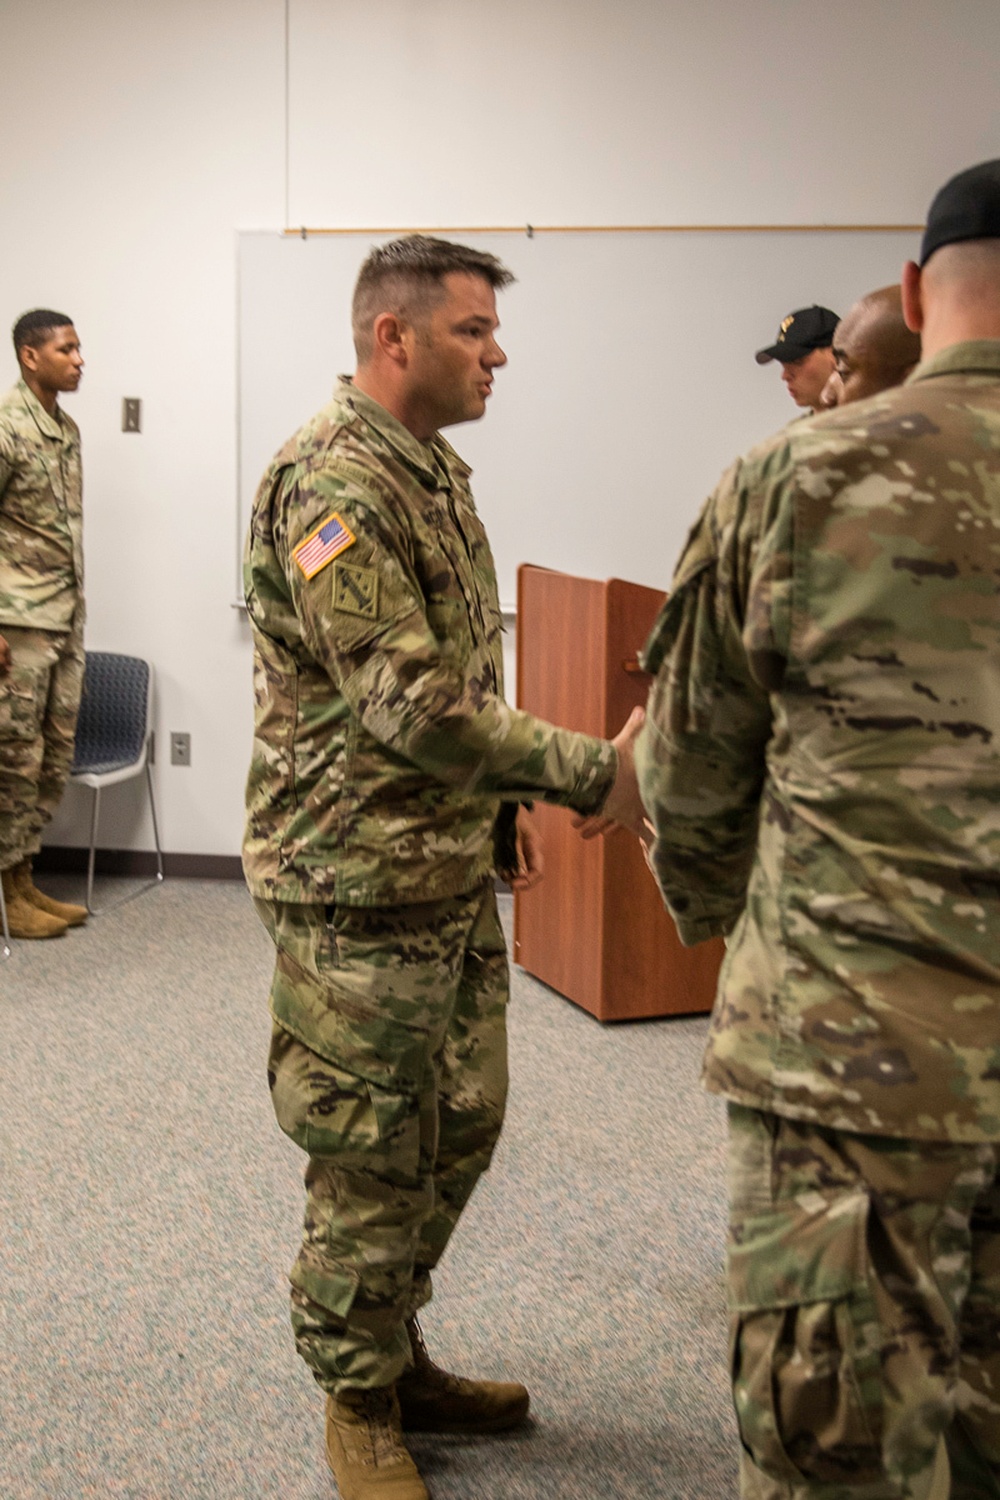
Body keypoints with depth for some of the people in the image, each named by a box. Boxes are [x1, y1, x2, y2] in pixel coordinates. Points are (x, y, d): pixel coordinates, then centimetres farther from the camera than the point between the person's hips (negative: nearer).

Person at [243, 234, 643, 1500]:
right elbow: (407, 699, -26)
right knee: (369, 1157, 4)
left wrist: (502, 803, 17)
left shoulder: (432, 468, 13)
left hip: (453, 869, 10)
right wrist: (588, 772, -26)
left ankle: (395, 1359, 35)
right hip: (358, 880, -10)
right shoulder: (333, 482, -20)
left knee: (458, 1127, 18)